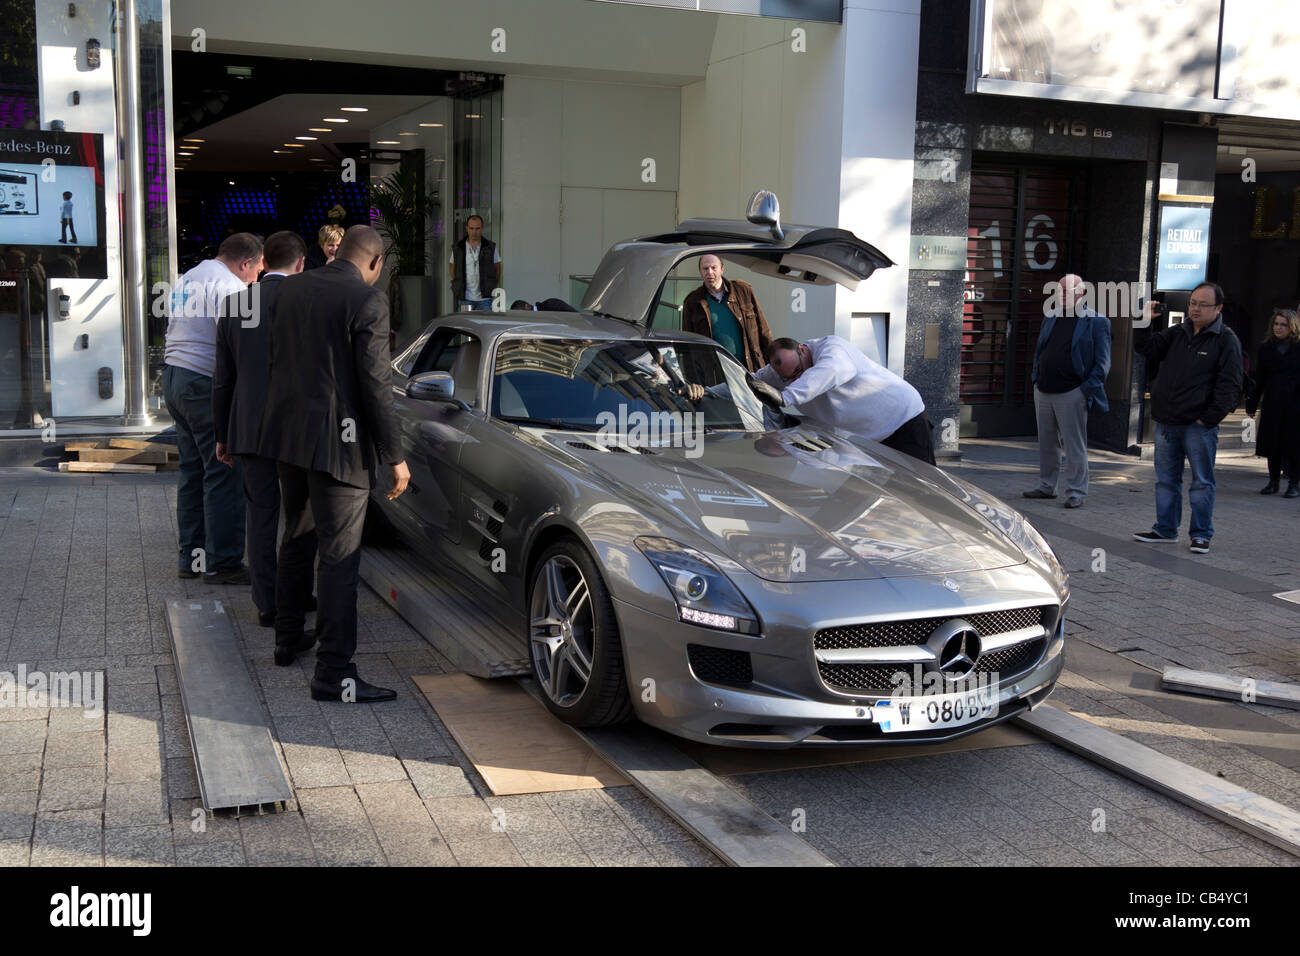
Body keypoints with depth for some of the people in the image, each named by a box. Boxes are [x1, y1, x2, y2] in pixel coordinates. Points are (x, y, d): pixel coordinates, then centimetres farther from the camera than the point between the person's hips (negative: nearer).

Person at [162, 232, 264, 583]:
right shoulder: (228, 285, -12)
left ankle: (190, 555, 17)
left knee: (192, 470, 14)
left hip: (173, 376, 10)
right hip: (205, 383, -10)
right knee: (223, 475, -6)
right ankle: (221, 563, -4)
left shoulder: (187, 279, 20)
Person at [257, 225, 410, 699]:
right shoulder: (368, 301, -14)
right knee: (339, 555, -4)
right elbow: (376, 385, -16)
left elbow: (275, 359, 15)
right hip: (336, 442, -8)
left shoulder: (289, 289, 8)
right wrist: (394, 456, -10)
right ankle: (333, 672, -3)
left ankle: (287, 637, 36)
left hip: (287, 432, 8)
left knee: (296, 539, 23)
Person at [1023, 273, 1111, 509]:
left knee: (1074, 445, -1)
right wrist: (1037, 379, 11)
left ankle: (1076, 492, 5)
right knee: (1046, 443, 13)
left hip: (1071, 394, -6)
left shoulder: (1097, 322, -4)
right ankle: (1046, 486, 24)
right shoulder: (1050, 317, 13)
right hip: (1044, 392, 6)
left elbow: (1103, 362, -5)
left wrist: (1087, 390, -12)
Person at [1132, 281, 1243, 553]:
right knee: (1166, 479, 12)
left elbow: (1229, 386, -8)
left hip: (1199, 426, -6)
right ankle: (1165, 529, 21)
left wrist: (1209, 418, -12)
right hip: (1166, 423, 6)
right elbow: (1147, 347, 10)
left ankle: (1201, 535, 9)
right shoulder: (1177, 333, 14)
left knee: (1202, 481, 1)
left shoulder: (1226, 340, -3)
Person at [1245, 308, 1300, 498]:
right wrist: (1251, 403, 7)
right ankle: (1273, 481, 18)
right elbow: (1259, 381, 11)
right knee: (1272, 442, 6)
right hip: (1272, 404, 3)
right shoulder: (1266, 349, 9)